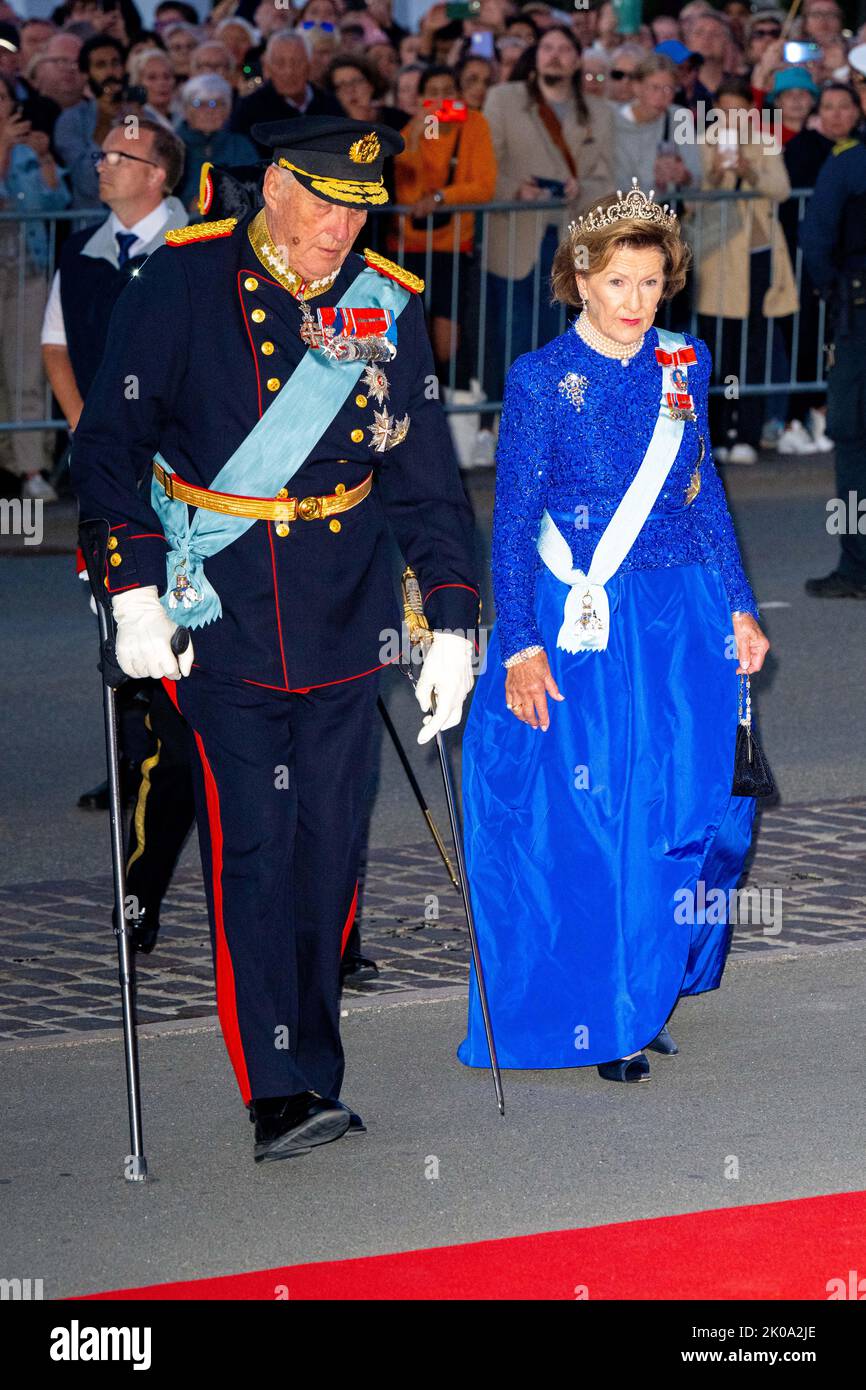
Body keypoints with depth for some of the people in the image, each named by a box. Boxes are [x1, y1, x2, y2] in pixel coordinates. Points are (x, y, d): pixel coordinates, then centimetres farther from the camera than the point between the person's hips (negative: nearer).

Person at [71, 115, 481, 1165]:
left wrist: (451, 622, 1)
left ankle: (310, 1065, 21)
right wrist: (134, 587, -14)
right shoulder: (182, 285, -7)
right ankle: (280, 1093, -10)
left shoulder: (387, 309, 2)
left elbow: (426, 479, 7)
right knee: (250, 848, -10)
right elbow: (110, 444, -5)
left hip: (343, 623, 3)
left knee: (326, 847, 7)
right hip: (221, 615, -3)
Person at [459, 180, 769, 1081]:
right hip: (584, 627, -4)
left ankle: (653, 990, 19)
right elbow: (512, 523, -5)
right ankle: (606, 1018, 11)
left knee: (696, 812, 1)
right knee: (591, 821, 0)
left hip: (686, 624, 4)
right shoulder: (541, 380, -5)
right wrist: (520, 648, -10)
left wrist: (738, 608, 11)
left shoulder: (684, 364, 7)